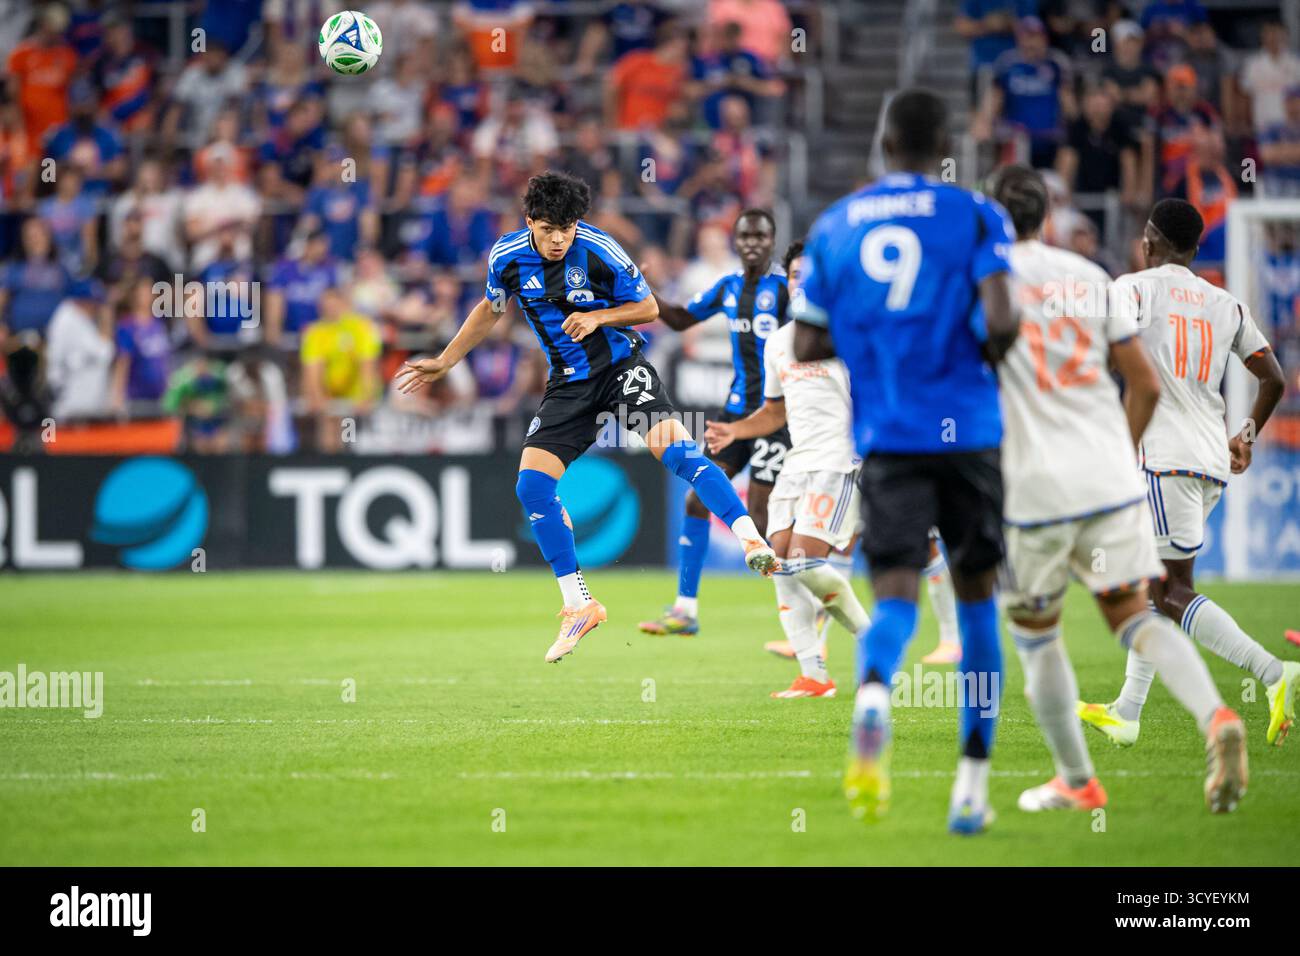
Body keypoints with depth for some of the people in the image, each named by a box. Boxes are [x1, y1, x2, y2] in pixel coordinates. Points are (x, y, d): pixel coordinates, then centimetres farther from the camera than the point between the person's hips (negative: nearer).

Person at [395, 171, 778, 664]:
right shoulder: (507, 257, -6)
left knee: (674, 448, -28)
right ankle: (579, 607, 1)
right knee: (531, 485, -9)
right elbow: (491, 308, 16)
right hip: (569, 383, 4)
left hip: (621, 365, -4)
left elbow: (648, 308, -4)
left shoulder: (601, 252, -16)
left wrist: (598, 317, -20)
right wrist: (444, 362, 18)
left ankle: (751, 539, -31)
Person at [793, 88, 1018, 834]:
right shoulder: (976, 217, -1)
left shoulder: (834, 227, 9)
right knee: (977, 595, 12)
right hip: (965, 431, -1)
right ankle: (973, 783, 13)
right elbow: (1000, 321, -14)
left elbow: (808, 345, 10)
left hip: (885, 436, 1)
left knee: (897, 595, -6)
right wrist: (990, 353, 8)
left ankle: (873, 694, -42)